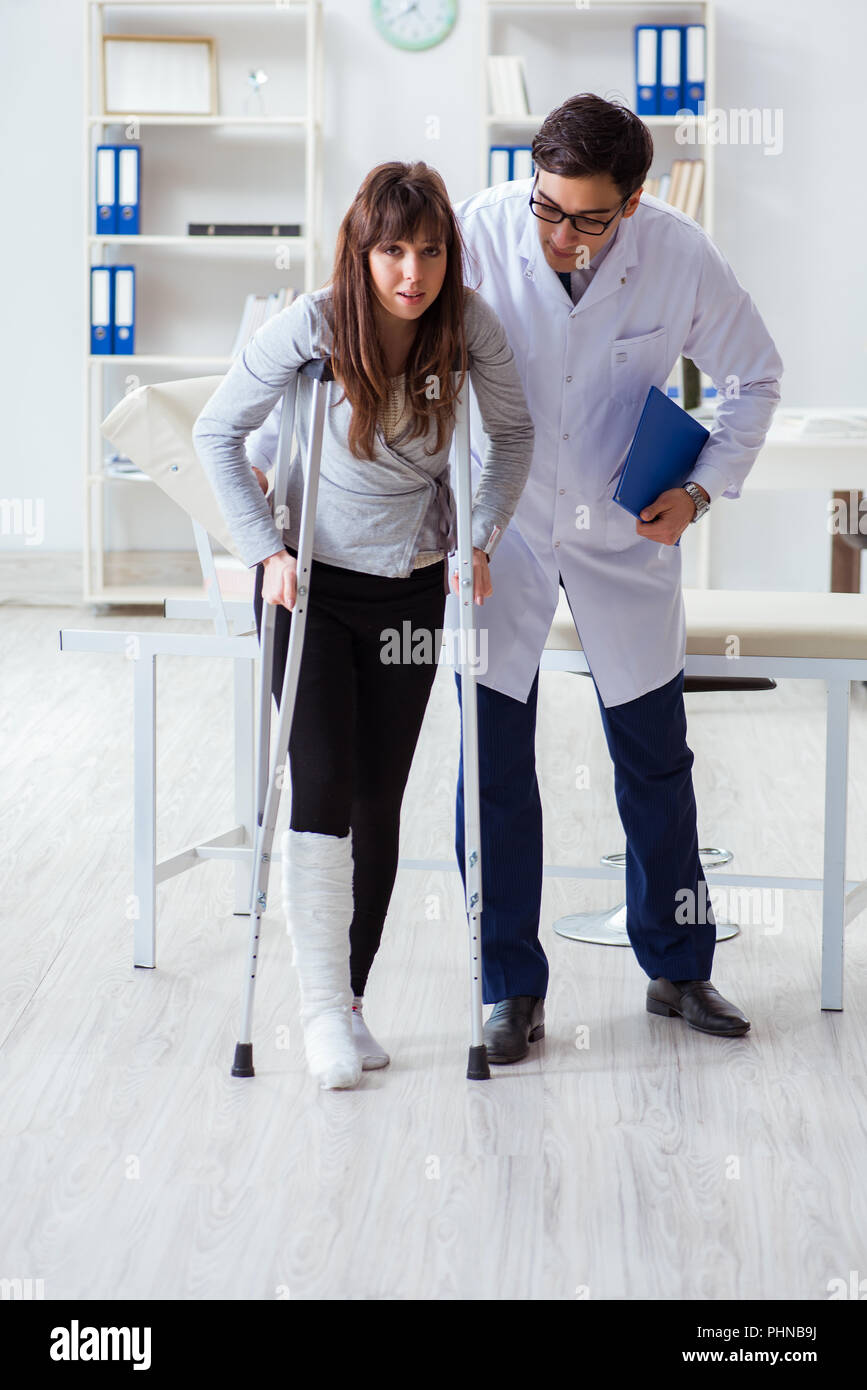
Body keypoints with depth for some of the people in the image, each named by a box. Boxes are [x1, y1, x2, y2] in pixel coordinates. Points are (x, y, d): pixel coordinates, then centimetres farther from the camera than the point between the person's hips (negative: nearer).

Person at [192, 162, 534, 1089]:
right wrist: (266, 549, -12)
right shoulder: (310, 327, -19)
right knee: (322, 785, -11)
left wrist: (483, 539, -6)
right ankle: (322, 1009, -4)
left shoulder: (470, 326, -13)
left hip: (410, 584, 2)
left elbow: (514, 434, 4)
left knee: (379, 800, 4)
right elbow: (217, 432, -7)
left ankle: (352, 998, 17)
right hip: (309, 579, -2)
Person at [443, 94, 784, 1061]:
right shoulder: (480, 232, -20)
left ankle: (678, 969, 28)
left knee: (656, 761, 11)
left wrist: (700, 488, -8)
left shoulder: (680, 257, -16)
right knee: (495, 767, -1)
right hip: (501, 527, -1)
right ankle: (511, 989, 14)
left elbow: (753, 376, 1)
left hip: (624, 534, 1)